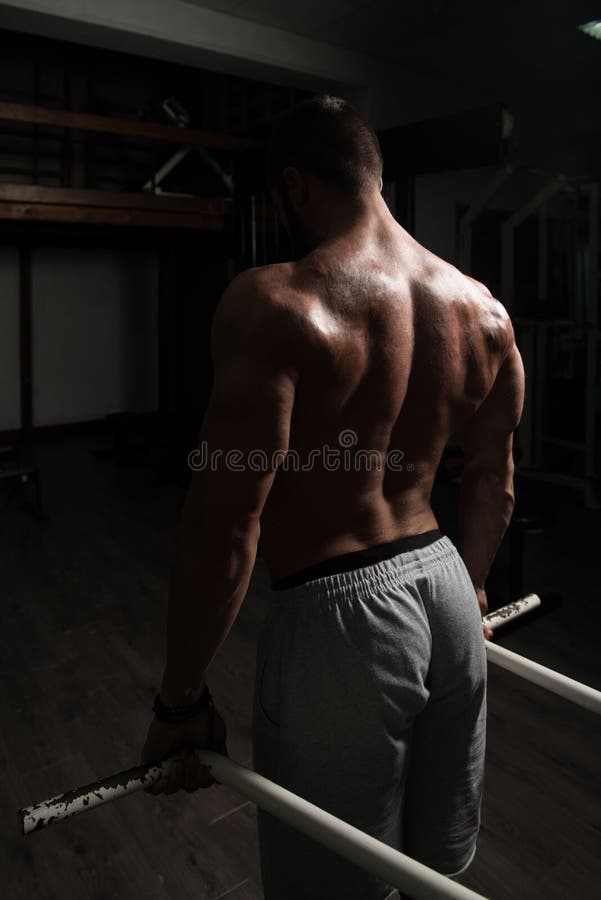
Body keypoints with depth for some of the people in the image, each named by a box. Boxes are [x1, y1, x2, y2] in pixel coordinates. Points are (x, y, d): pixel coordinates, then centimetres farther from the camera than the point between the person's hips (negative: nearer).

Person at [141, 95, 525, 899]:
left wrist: (181, 700, -9)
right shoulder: (483, 307, 4)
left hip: (337, 616, -6)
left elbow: (227, 523, -21)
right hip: (446, 593, 7)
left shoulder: (275, 303, -18)